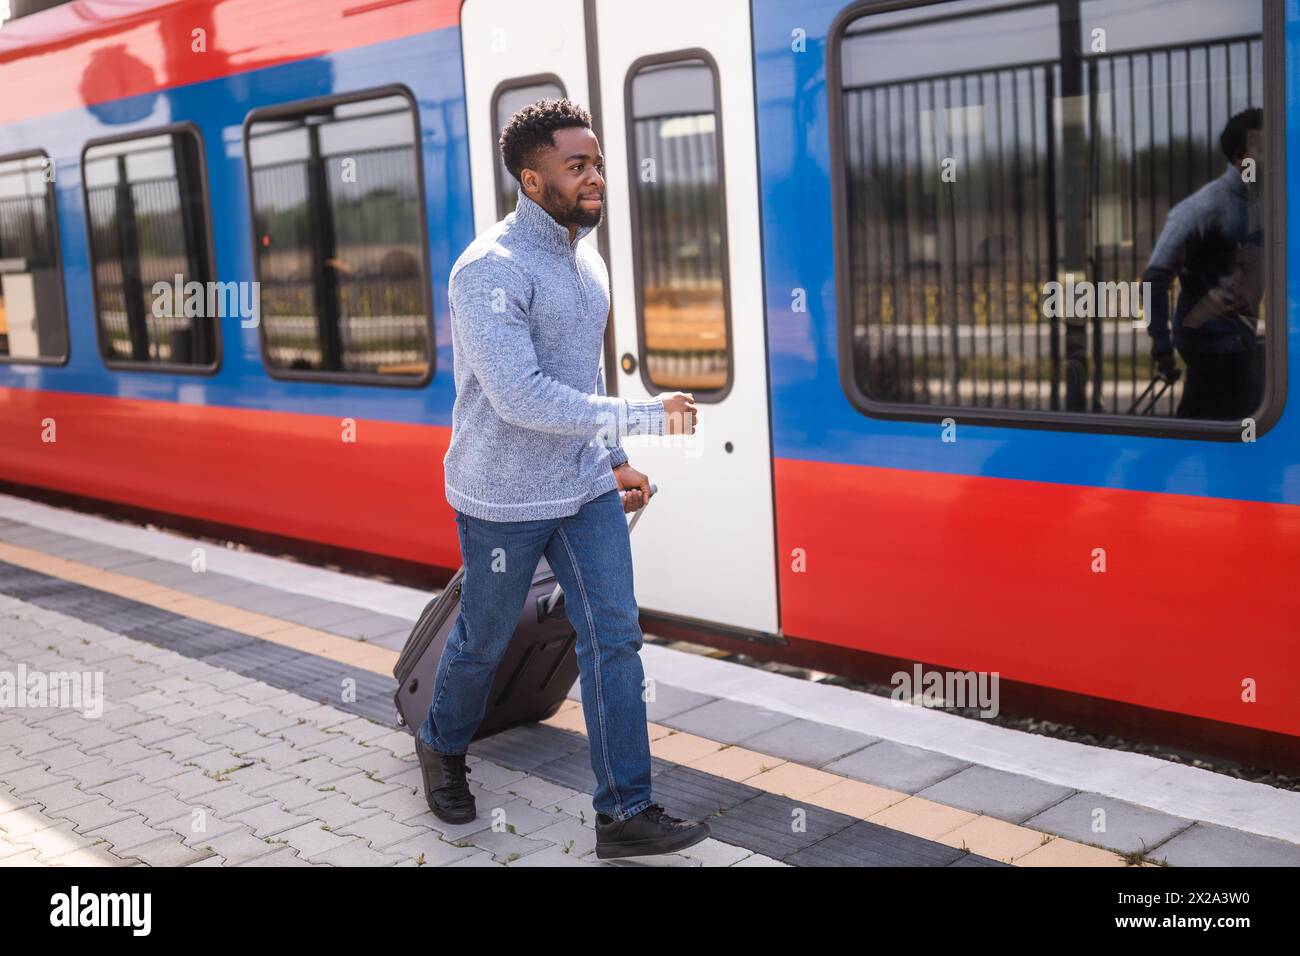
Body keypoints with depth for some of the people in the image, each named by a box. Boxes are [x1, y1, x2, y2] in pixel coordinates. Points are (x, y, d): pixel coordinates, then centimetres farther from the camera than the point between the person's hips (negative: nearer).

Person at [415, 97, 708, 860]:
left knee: (616, 637, 1)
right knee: (486, 639, 13)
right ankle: (444, 748, 42)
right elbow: (520, 396, -30)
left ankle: (625, 812, 8)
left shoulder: (585, 258, 7)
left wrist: (613, 459, 15)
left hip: (586, 489, 7)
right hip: (506, 501, -7)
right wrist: (642, 416, -28)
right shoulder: (491, 269, -20)